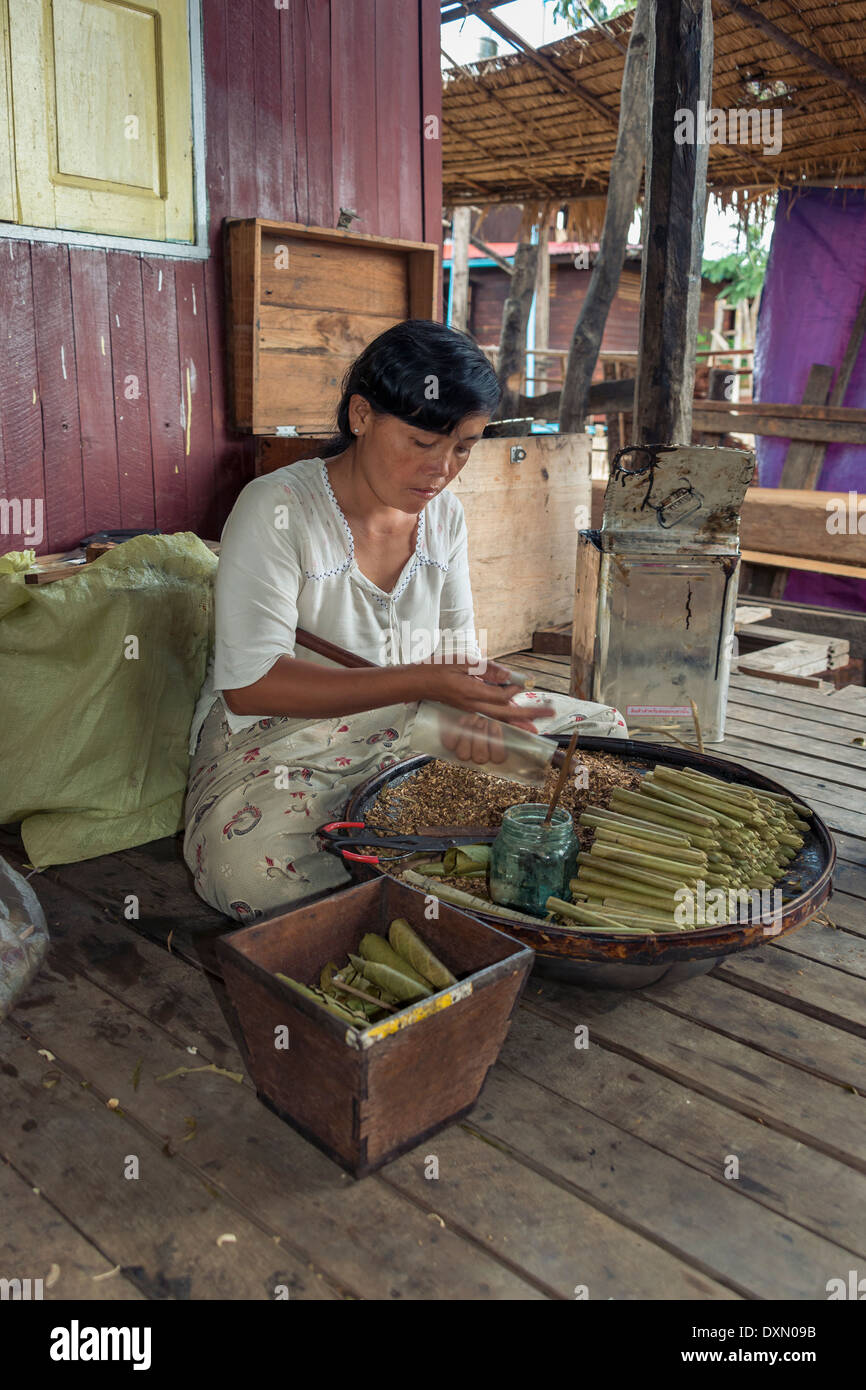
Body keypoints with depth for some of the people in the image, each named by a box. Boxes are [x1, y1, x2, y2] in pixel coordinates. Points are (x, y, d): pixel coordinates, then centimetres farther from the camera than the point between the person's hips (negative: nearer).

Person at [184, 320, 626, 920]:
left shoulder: (444, 514, 4)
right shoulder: (275, 508, -17)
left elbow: (457, 645, 9)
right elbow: (250, 684, -25)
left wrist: (475, 700, -18)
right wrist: (424, 681, -31)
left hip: (412, 732, 6)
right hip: (279, 745, -6)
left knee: (602, 732, 4)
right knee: (258, 868, -38)